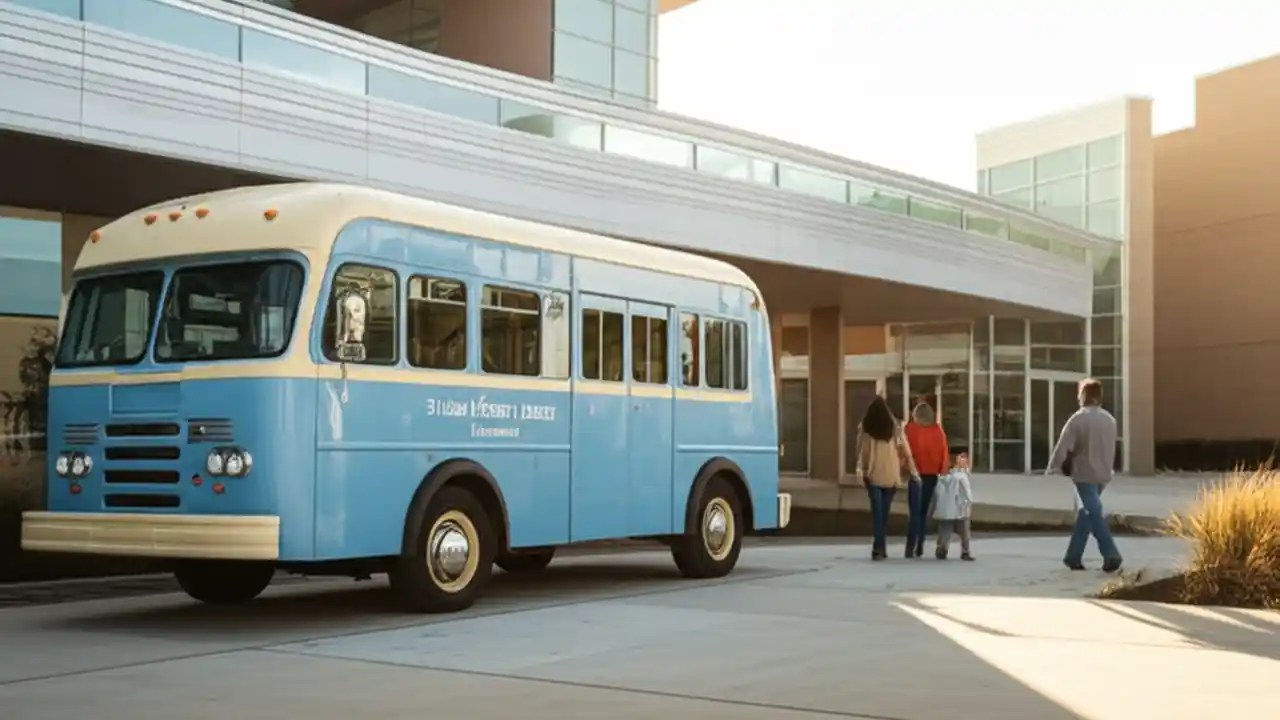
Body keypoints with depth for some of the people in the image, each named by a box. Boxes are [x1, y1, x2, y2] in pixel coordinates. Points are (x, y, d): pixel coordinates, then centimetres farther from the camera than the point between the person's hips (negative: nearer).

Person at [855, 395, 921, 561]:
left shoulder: (865, 428, -1)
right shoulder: (895, 427, 1)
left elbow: (861, 450, -6)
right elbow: (905, 451, 4)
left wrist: (860, 468, -4)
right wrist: (912, 469, 8)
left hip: (872, 475, -1)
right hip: (890, 475, 1)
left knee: (877, 511, -2)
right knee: (884, 511, 10)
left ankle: (879, 546, -14)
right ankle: (880, 547, 11)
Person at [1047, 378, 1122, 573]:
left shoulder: (1078, 418, -13)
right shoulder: (1109, 419, 7)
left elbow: (1064, 446, -14)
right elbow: (1111, 448, 13)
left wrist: (1052, 470, -7)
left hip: (1084, 473, -6)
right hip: (1102, 475, 6)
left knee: (1095, 514, -6)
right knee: (1086, 513, 14)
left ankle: (1111, 555, -18)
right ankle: (1073, 556, 16)